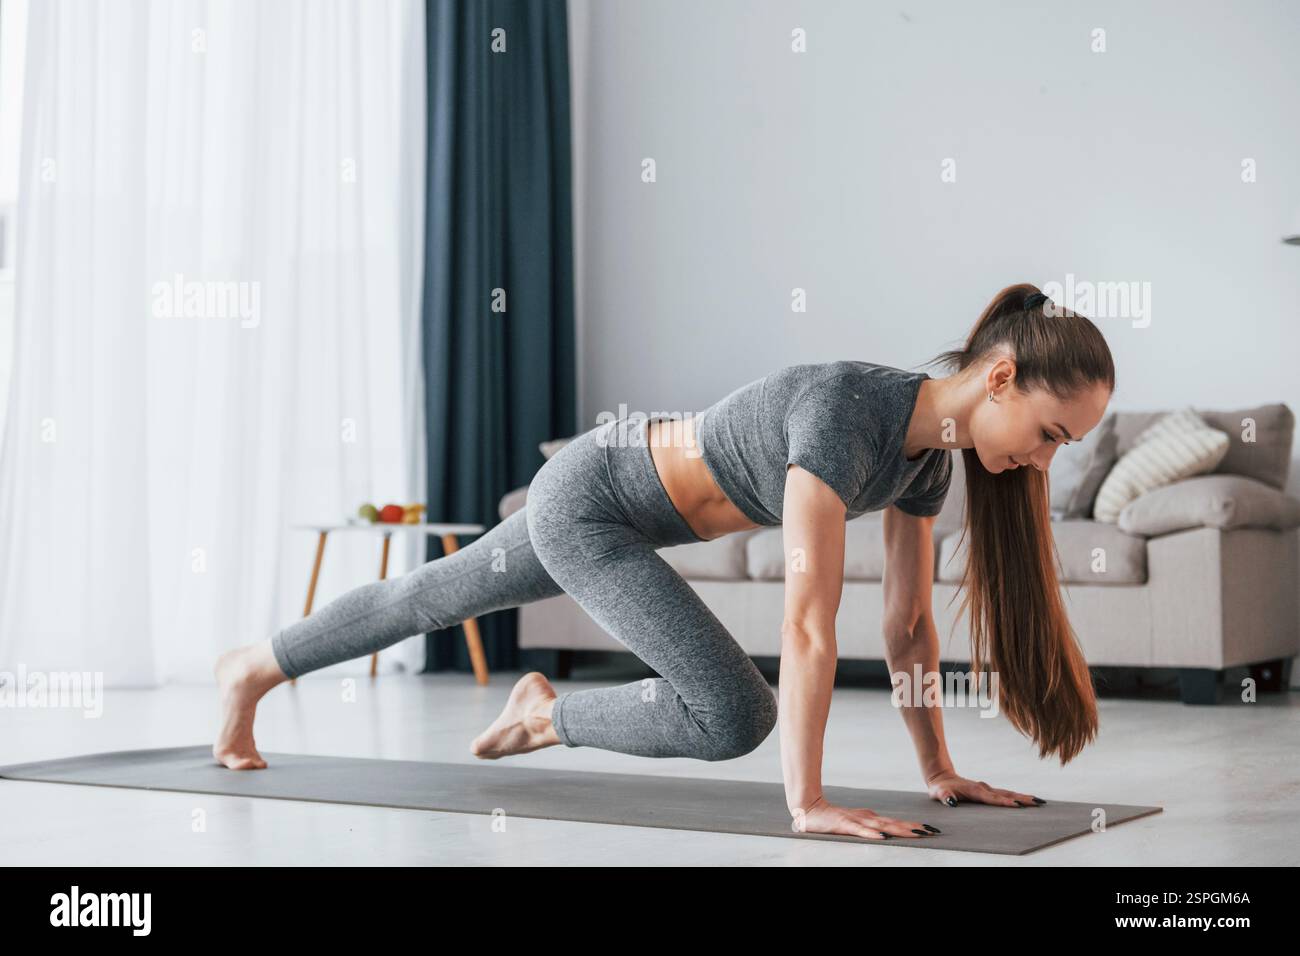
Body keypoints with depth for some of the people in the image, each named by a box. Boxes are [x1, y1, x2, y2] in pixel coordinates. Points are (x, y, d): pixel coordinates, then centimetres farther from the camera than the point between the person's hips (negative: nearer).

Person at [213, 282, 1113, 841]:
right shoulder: (844, 412, -35)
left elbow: (910, 623, -1)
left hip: (630, 501, 8)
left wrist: (939, 769, -1)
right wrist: (808, 801, -35)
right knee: (736, 715, -19)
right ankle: (547, 713, 6)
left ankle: (251, 667, 47)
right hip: (586, 501, -8)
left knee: (432, 599, 25)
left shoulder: (929, 449, -8)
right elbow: (808, 625, -37)